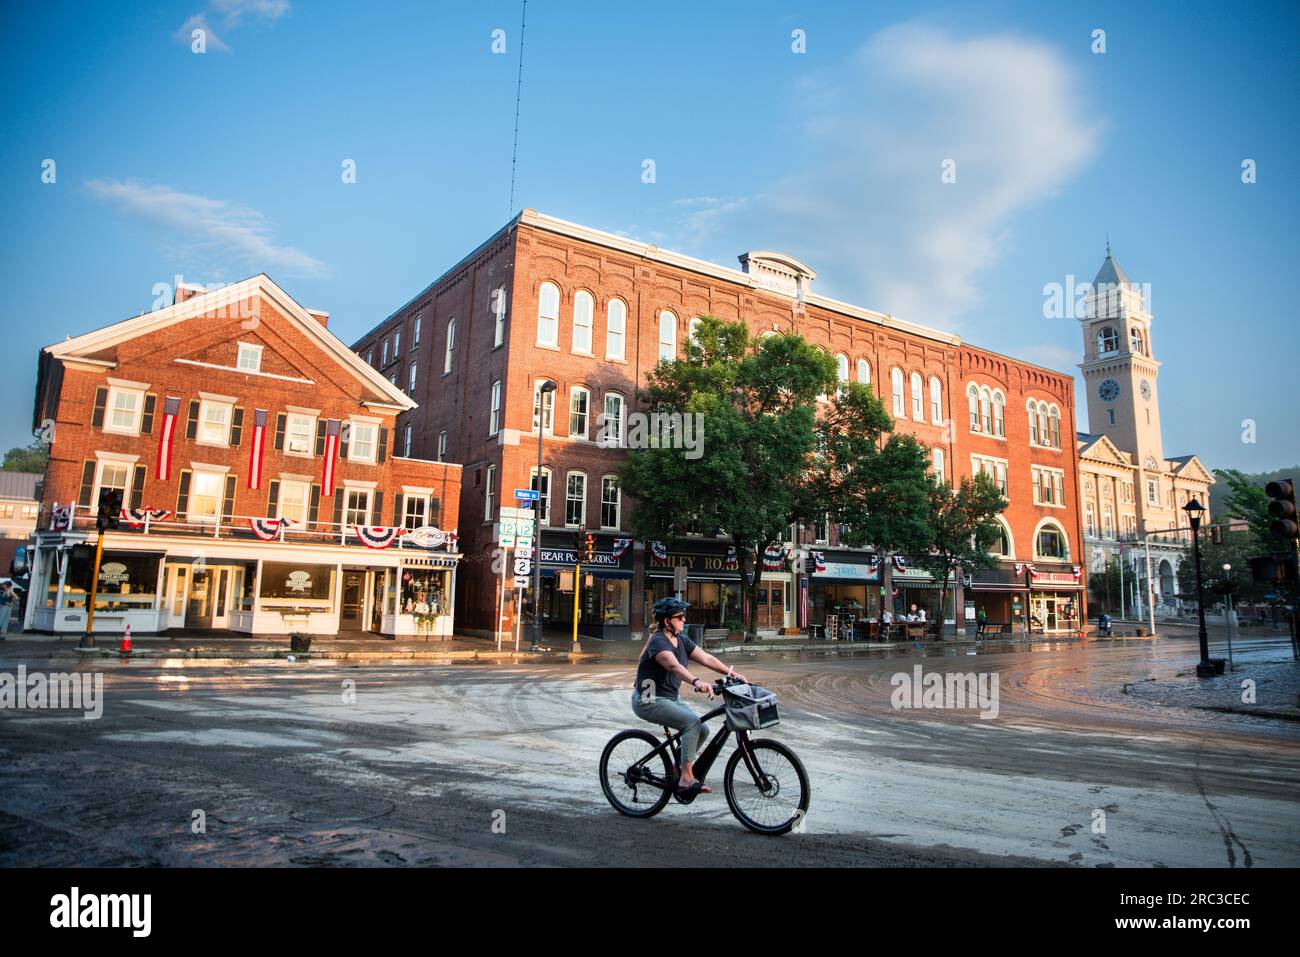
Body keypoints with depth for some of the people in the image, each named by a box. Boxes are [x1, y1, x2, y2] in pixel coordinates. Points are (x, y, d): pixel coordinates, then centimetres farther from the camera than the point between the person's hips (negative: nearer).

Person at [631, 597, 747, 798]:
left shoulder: (681, 641, 8)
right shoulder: (658, 642, -19)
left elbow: (707, 658, 3)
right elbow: (674, 665, -37)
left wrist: (733, 674, -7)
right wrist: (696, 682, -53)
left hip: (669, 699, 9)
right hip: (649, 700, -9)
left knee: (702, 730, -1)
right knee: (692, 721, -26)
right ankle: (686, 780, -23)